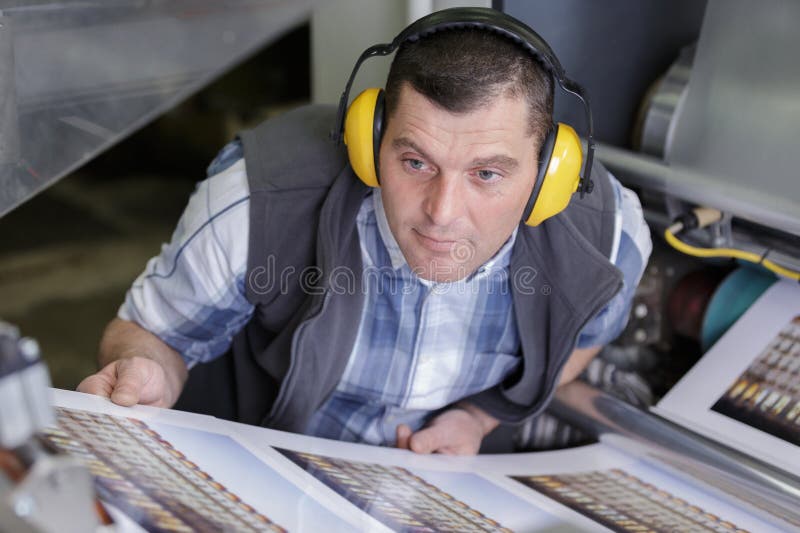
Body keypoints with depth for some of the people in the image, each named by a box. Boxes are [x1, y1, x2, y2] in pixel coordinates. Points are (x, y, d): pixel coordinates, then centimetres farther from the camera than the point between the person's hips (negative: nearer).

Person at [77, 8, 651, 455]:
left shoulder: (611, 236, -22)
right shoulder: (256, 200, -31)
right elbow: (154, 330, -12)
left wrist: (479, 417, -10)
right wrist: (145, 375, -36)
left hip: (438, 472, 3)